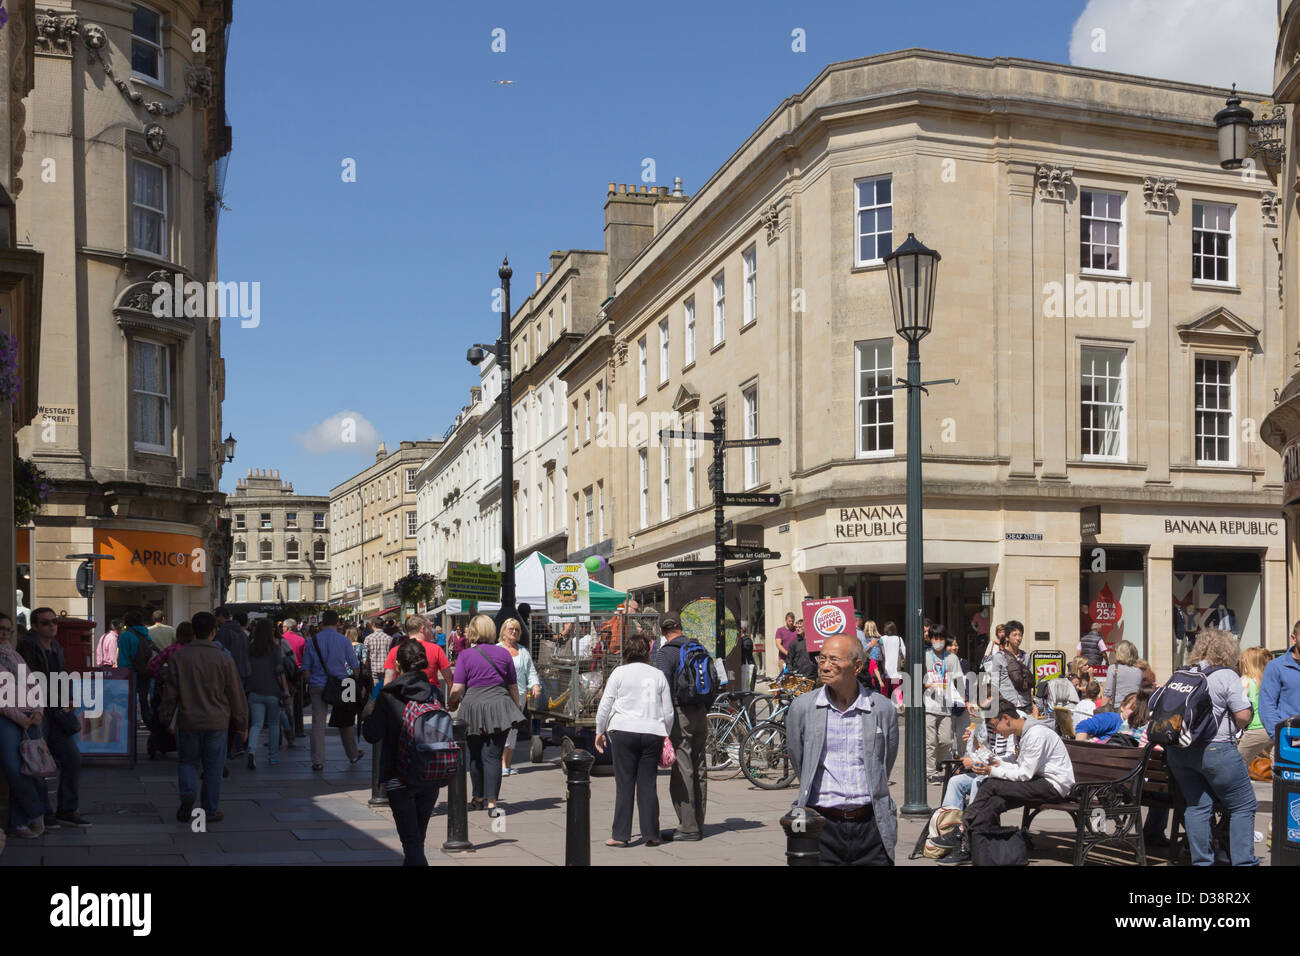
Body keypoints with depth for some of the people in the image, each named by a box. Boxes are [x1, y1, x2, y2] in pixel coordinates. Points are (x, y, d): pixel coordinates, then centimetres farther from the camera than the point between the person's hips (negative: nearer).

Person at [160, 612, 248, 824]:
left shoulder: (178, 657, -3)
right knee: (213, 767, 8)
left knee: (188, 761, 15)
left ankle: (188, 793, -10)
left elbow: (170, 692, 2)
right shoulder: (224, 659, -6)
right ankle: (211, 811, 13)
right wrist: (241, 725, 9)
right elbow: (236, 695, 0)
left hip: (188, 721, 1)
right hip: (216, 722, -1)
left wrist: (167, 719, 13)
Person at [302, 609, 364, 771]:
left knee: (318, 724, 2)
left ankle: (317, 761, 0)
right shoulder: (344, 640, -3)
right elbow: (354, 666, 1)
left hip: (317, 686, 0)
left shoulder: (312, 641, 1)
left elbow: (306, 667, 4)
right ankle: (353, 755, 27)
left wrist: (309, 684, 14)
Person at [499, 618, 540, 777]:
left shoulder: (524, 651, 18)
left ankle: (508, 765, 12)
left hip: (519, 694, 4)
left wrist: (535, 685, -2)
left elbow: (531, 670, 15)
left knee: (513, 729, 6)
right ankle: (502, 765, -16)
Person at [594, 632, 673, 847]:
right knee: (648, 785, 6)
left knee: (624, 784, 0)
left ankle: (620, 835, 2)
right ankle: (651, 834, 7)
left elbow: (605, 705, 2)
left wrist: (600, 731, 13)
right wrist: (665, 736, 23)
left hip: (623, 732, -2)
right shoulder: (658, 675, 11)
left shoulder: (619, 672, 3)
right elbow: (668, 712, 12)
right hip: (653, 733, 3)